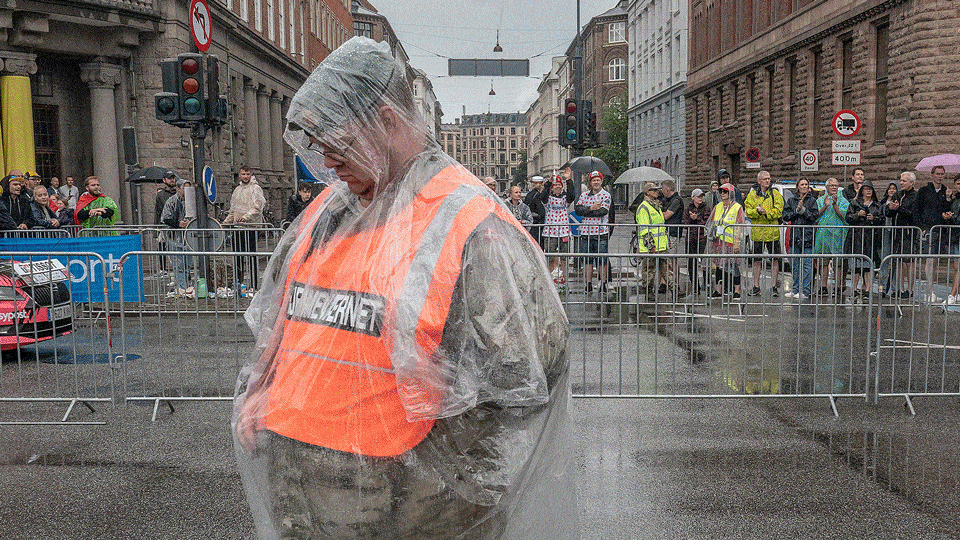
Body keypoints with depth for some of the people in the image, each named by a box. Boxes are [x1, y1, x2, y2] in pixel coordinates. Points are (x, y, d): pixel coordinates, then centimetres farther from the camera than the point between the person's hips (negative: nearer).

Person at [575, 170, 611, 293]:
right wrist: (590, 208, -14)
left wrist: (585, 212, -9)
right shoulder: (584, 195, 12)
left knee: (602, 259, -1)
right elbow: (577, 209, -1)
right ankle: (588, 284, 13)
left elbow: (602, 211, -12)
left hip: (600, 232, -3)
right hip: (586, 231, 3)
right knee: (587, 259, 6)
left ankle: (603, 284, 6)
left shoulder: (606, 195, 2)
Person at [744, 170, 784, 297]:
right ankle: (756, 287, 15)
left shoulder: (775, 194, 5)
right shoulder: (752, 194, 7)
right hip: (757, 232, 1)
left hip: (772, 232, -1)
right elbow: (748, 212, -1)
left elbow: (778, 211, -5)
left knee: (774, 260, 1)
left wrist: (766, 213, -19)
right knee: (756, 261, 7)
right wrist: (757, 210, -19)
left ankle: (774, 287, 9)